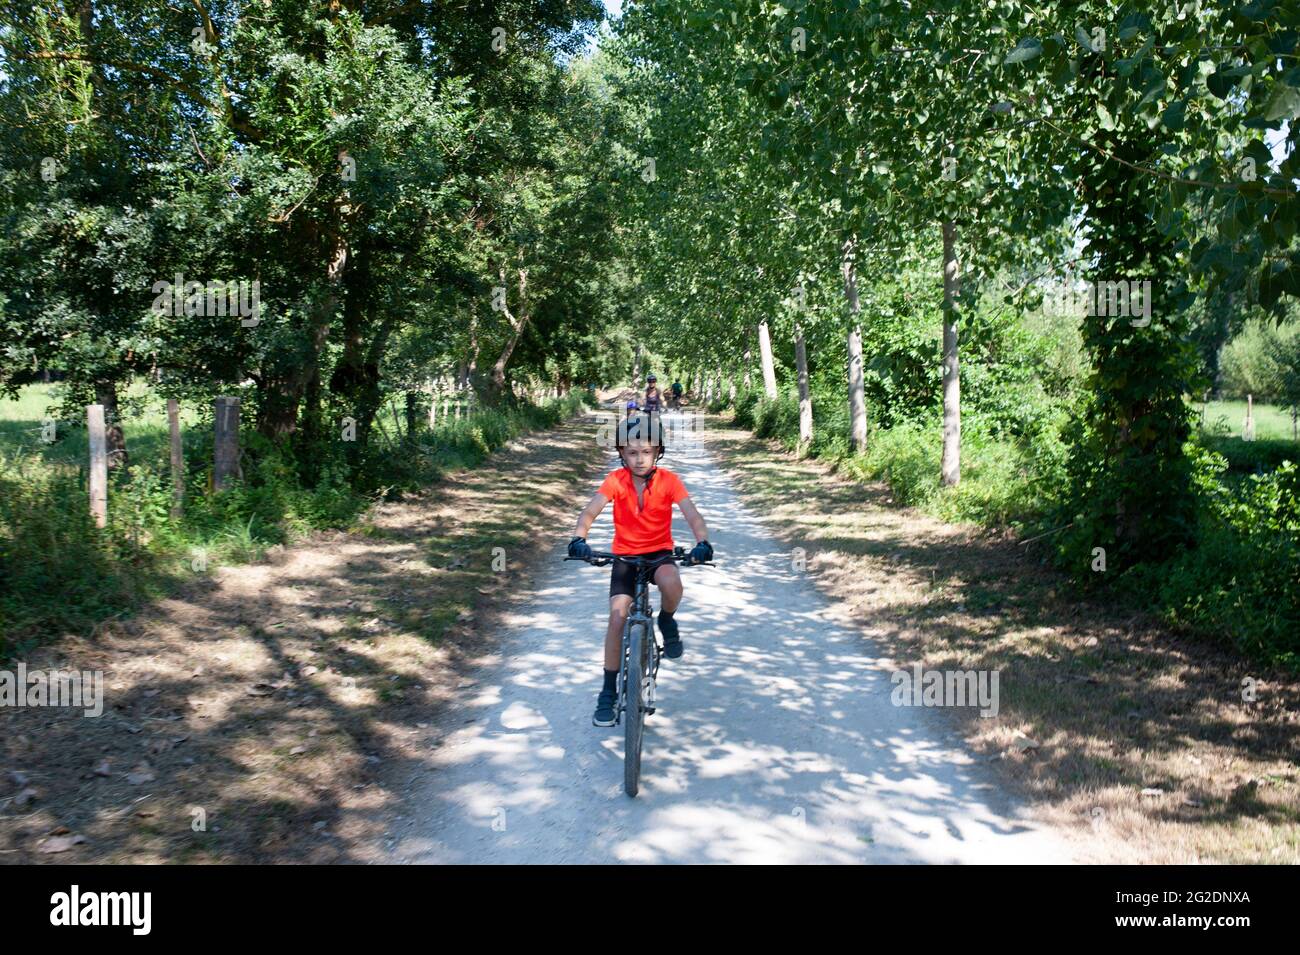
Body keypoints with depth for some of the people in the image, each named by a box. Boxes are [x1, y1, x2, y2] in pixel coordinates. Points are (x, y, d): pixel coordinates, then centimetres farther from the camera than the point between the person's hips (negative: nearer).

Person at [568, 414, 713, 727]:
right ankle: (609, 692, 2)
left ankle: (667, 622, 2)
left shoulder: (668, 480, -12)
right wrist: (578, 538, -43)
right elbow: (590, 511, -23)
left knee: (671, 584, -35)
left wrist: (702, 542, -41)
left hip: (659, 552, -1)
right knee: (617, 616, -12)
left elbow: (692, 515, -22)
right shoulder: (616, 480, -12)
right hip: (625, 554, 1)